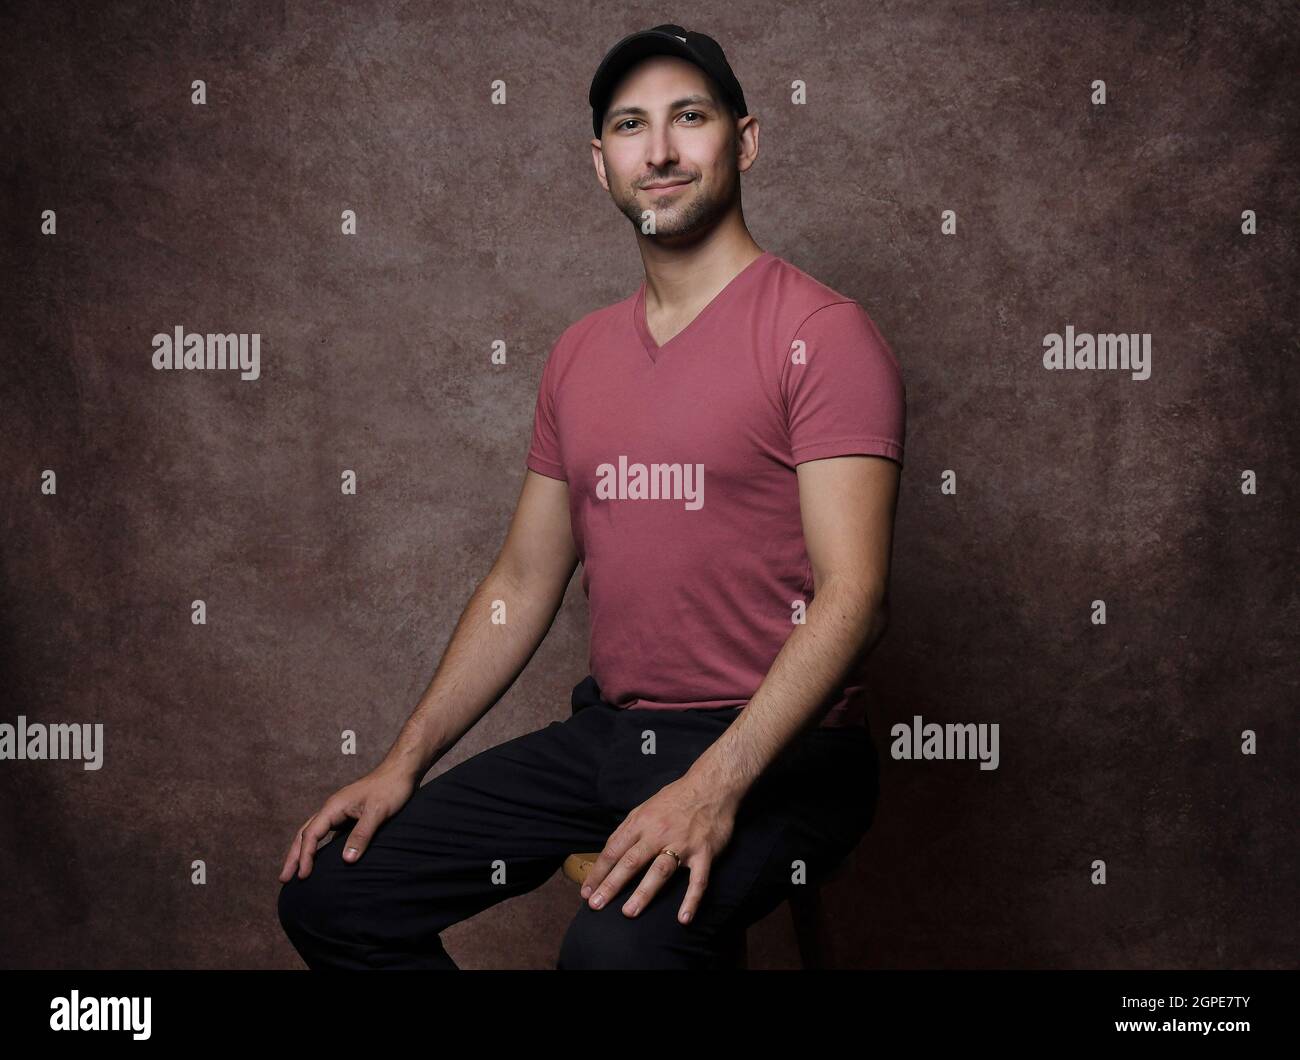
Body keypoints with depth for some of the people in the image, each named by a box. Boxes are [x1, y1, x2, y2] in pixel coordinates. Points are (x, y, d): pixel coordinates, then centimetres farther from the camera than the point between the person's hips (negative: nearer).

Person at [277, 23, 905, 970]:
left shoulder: (823, 333, -8)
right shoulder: (580, 355, 13)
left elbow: (854, 593, -18)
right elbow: (522, 584, 16)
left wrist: (713, 786, -28)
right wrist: (406, 761, 9)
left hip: (774, 751, -6)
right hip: (605, 733, 7)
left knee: (620, 948, -35)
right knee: (329, 894, -1)